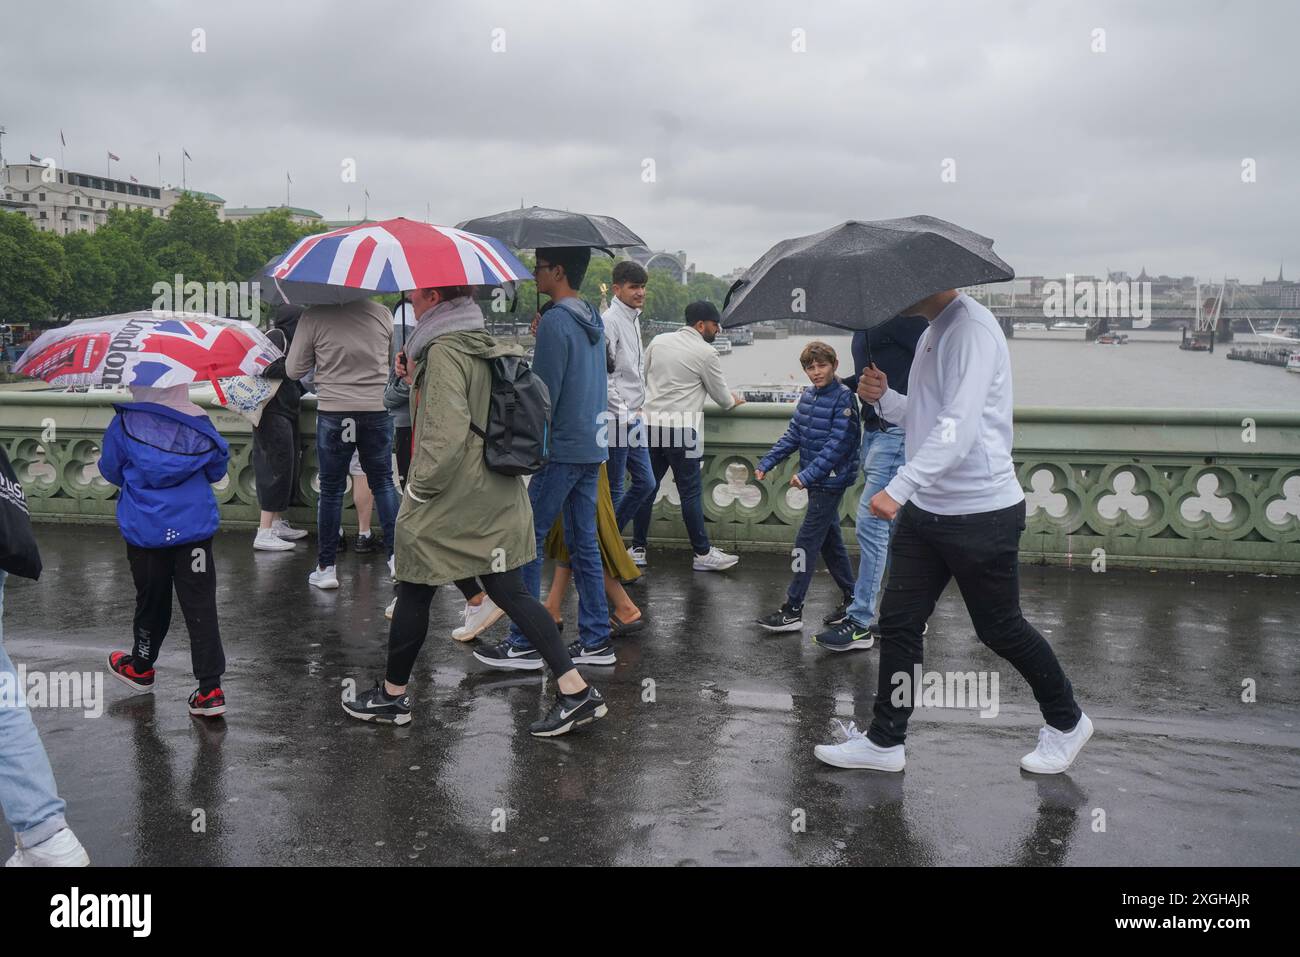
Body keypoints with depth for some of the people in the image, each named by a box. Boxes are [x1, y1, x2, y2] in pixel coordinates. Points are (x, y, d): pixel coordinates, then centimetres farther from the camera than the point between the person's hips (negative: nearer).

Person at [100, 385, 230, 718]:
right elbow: (217, 470, 9)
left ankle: (141, 666, 41)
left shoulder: (124, 425, -8)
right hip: (195, 529, 0)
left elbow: (111, 471, 6)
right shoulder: (199, 426, -5)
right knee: (201, 606, -1)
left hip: (145, 531, 0)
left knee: (151, 601, 18)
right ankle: (210, 689, -4)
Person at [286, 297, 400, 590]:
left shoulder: (314, 317, -10)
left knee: (331, 489, 8)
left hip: (333, 412, -1)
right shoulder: (382, 314, -3)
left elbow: (294, 370, -3)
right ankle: (395, 555, 10)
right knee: (383, 482, 14)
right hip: (377, 410, 2)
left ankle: (326, 568, 12)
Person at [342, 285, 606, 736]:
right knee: (510, 592, 9)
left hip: (446, 501, -8)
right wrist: (416, 377, 14)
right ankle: (576, 690, 4)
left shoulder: (443, 351, -17)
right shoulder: (485, 344, 11)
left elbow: (445, 436, -24)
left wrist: (418, 488, -13)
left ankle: (392, 695, 25)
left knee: (414, 593, 9)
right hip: (498, 497, 8)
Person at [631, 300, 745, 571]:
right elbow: (721, 396, 3)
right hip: (680, 428, -6)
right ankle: (703, 554, 6)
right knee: (691, 492, 0)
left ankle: (638, 548, 16)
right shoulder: (706, 353, -5)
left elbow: (643, 375, 20)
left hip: (650, 423, 6)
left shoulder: (658, 341, 10)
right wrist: (733, 401, 25)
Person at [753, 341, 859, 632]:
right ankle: (851, 597, 29)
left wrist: (808, 474, -26)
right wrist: (767, 463, 6)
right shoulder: (808, 396, 10)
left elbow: (838, 444, -20)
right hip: (815, 481, 8)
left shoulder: (843, 397, -14)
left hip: (832, 480, -8)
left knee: (807, 542, -8)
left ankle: (793, 611, -5)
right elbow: (793, 435, 14)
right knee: (829, 539, 16)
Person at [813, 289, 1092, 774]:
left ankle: (1066, 723, 29)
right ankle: (884, 742, 18)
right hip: (926, 509, 9)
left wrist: (899, 487, -34)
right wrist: (885, 397, 1)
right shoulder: (931, 333, 13)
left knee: (1000, 629, 6)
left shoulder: (972, 327, -18)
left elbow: (959, 426, -29)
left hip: (982, 513, -9)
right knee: (898, 621, 8)